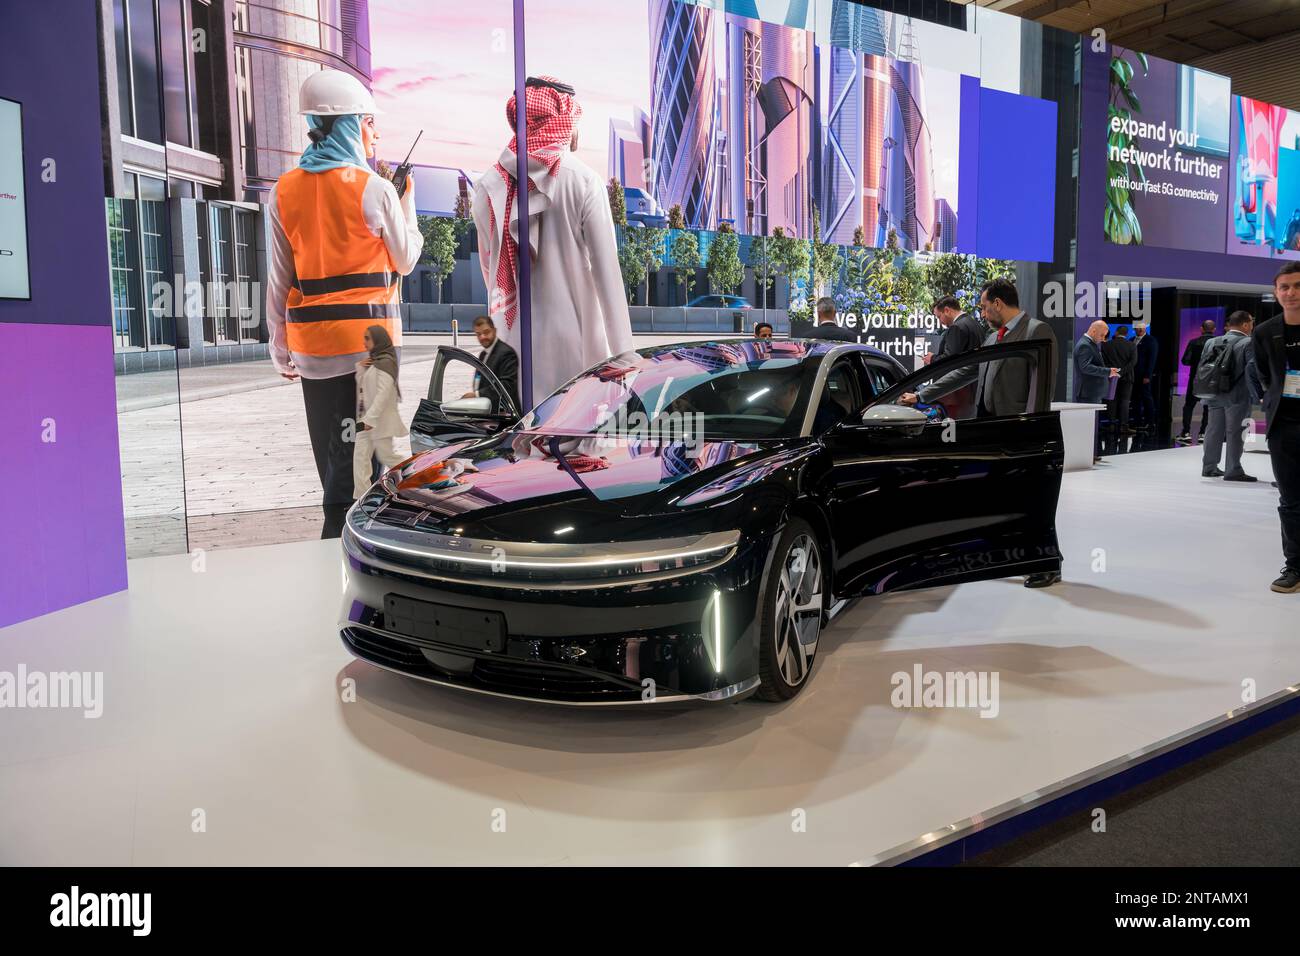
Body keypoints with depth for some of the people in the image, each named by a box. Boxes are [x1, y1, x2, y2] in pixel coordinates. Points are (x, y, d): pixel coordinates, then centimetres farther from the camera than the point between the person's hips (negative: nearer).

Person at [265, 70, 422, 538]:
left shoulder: (284, 192, 6)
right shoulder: (373, 188, -7)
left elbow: (280, 278, 8)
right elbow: (405, 260, 5)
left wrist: (281, 349, 14)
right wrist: (407, 202, 18)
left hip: (312, 341, 5)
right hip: (369, 335, -5)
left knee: (332, 457, 15)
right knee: (356, 459, -2)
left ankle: (342, 534, 26)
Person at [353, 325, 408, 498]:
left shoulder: (385, 362, -15)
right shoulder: (372, 361, 14)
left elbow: (383, 393, -22)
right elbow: (361, 386, 16)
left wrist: (370, 418, -27)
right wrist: (360, 368, -2)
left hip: (380, 419, -9)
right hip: (367, 418, 9)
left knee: (386, 456, 0)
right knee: (360, 455, 2)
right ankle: (361, 497, 2)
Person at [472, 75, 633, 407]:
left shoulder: (489, 185, 2)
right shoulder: (584, 181, -8)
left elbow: (489, 268, 11)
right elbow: (607, 271, -9)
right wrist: (623, 352, -6)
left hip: (511, 334, 3)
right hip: (572, 336, -3)